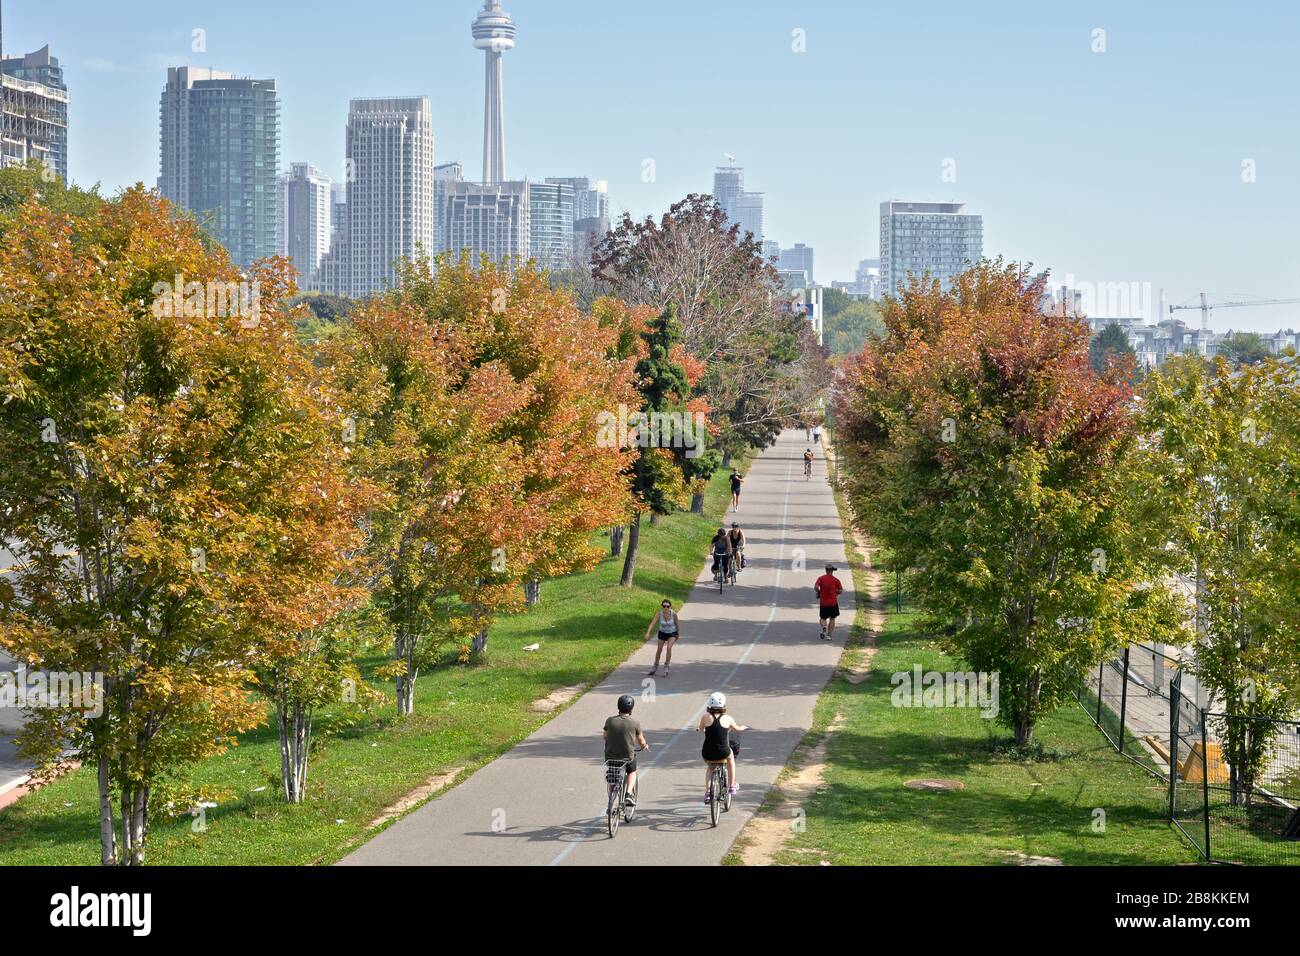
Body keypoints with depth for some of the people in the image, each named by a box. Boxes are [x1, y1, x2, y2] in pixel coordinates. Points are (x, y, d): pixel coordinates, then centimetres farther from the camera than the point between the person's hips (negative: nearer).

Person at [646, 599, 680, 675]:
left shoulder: (673, 614, -26)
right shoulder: (659, 614, -25)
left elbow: (677, 624, -10)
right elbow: (652, 623, -34)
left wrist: (678, 635, -1)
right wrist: (648, 633, -48)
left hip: (672, 633, -2)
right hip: (662, 633, 2)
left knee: (669, 648, -23)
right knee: (659, 650, 8)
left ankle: (667, 665, -6)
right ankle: (655, 667, 30)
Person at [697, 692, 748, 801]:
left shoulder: (706, 717, -2)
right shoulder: (727, 718, -1)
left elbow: (701, 728, 19)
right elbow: (736, 728, 20)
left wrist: (699, 728, 44)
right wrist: (743, 727, 44)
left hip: (707, 754, 1)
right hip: (722, 753, -1)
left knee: (709, 767, 35)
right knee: (730, 754, 36)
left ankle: (707, 792, 26)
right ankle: (732, 786, 41)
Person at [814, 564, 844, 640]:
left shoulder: (821, 578, -1)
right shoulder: (836, 580, -2)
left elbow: (816, 587, -13)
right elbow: (840, 590, -2)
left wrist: (819, 592, 6)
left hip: (823, 602, 1)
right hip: (833, 602, -1)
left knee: (823, 618, 13)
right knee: (832, 619, 11)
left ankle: (824, 627, -18)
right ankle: (829, 635, 6)